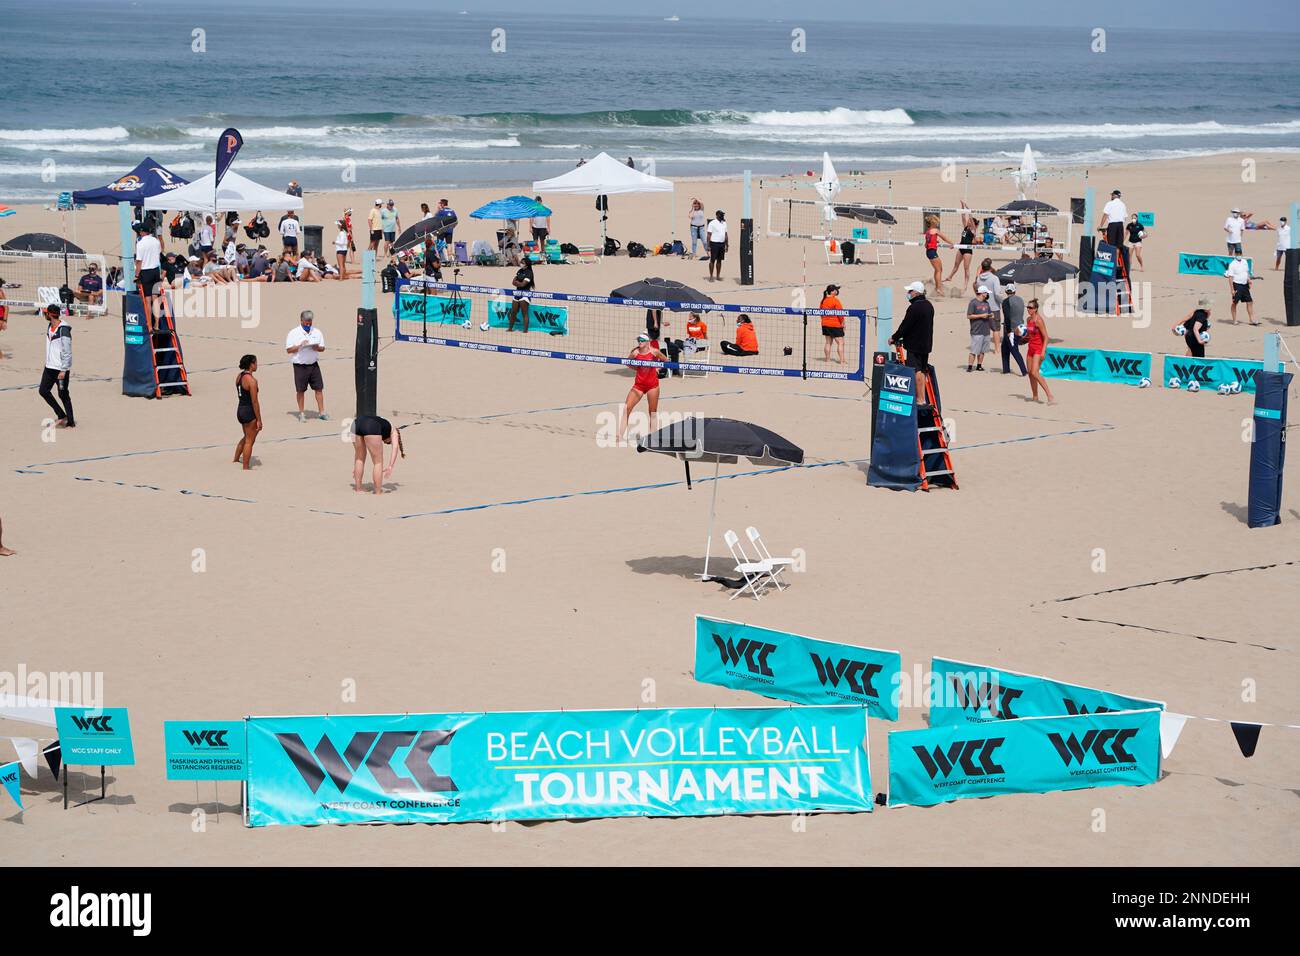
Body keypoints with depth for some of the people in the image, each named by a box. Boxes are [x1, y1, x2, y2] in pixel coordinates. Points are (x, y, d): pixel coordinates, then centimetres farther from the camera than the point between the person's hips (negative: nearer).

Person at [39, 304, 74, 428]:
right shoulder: (50, 327, 10)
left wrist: (63, 370, -20)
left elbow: (67, 352, -19)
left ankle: (70, 422, 9)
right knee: (43, 391, 5)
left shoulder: (63, 329, -18)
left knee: (63, 395, -2)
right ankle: (62, 416, 14)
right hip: (50, 366, 9)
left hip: (61, 368, -9)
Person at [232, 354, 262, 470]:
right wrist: (259, 420, -15)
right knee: (249, 441, 4)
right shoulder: (252, 380, -21)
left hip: (240, 409, 8)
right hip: (249, 412, -8)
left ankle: (235, 460, 39)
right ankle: (245, 468, 9)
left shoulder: (239, 376, 5)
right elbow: (254, 401, -20)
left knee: (247, 437, 28)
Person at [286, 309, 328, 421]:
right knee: (301, 390, 3)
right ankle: (301, 413, 12)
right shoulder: (294, 333, -2)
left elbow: (323, 348, 12)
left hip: (313, 364, 3)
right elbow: (288, 350, -5)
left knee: (319, 388, 0)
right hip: (300, 366, -3)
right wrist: (300, 346, -19)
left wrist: (317, 348, -11)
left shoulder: (317, 332, 8)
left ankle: (321, 412, 6)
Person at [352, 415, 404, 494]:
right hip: (371, 427, -5)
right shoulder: (393, 432, 31)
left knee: (360, 458, 25)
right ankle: (378, 493, 9)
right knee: (378, 462, 9)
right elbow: (395, 447, 9)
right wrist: (390, 467, 1)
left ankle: (357, 489, 29)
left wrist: (355, 467, 50)